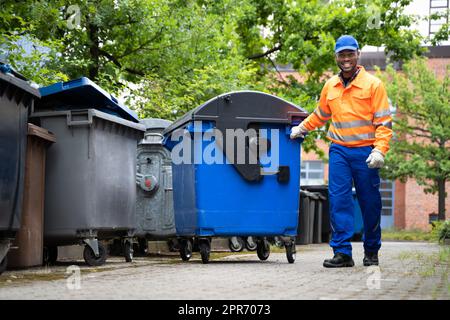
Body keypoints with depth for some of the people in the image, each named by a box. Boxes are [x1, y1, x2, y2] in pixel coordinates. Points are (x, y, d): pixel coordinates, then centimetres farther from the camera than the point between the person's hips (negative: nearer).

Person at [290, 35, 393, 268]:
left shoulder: (373, 84, -1)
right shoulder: (330, 86, 11)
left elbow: (384, 122, -5)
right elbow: (320, 116, 28)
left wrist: (380, 150, -15)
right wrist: (301, 129, 20)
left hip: (364, 151, -3)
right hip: (339, 150, 3)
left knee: (369, 203, 6)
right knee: (339, 200, -7)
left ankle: (371, 251, 22)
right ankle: (342, 252, -6)